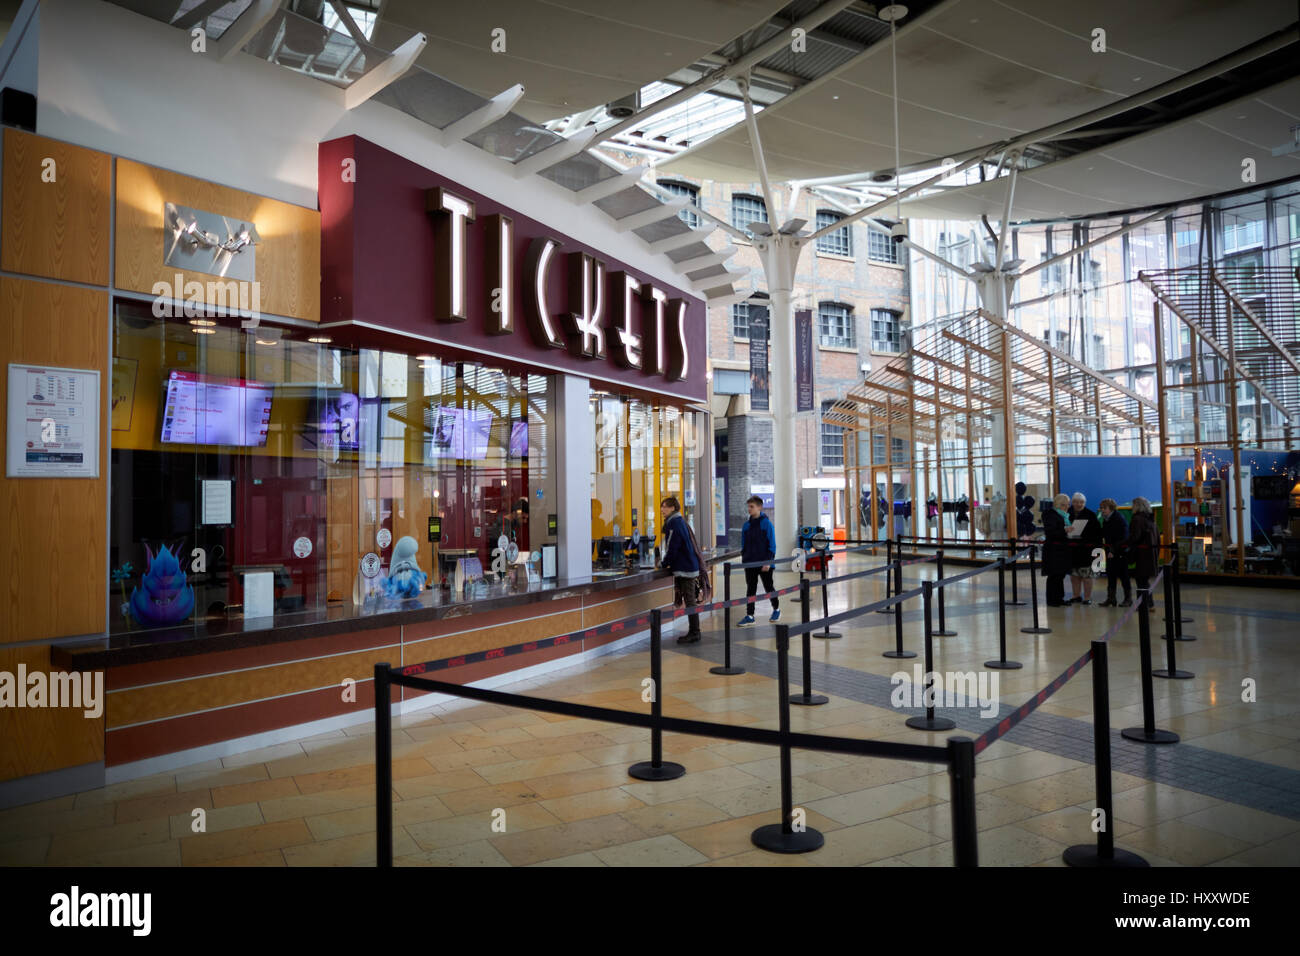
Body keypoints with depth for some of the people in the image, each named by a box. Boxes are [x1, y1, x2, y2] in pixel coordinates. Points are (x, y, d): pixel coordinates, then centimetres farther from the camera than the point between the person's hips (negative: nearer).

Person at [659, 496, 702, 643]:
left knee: (690, 602, -5)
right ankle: (694, 632, 17)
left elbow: (672, 547, -17)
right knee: (690, 601, 12)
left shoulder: (674, 523, -14)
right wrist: (667, 563, 20)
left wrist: (664, 563, -4)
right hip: (689, 566, 10)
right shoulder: (680, 521, 17)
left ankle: (694, 634, -2)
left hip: (685, 569, -10)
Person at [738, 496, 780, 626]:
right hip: (750, 564, 4)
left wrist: (768, 561, -15)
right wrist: (744, 557, 6)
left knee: (769, 587, 11)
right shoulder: (746, 525, 6)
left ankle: (776, 609, 32)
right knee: (750, 589, 4)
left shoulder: (767, 523, -9)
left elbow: (772, 545, -10)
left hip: (764, 563, -4)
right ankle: (749, 616, 6)